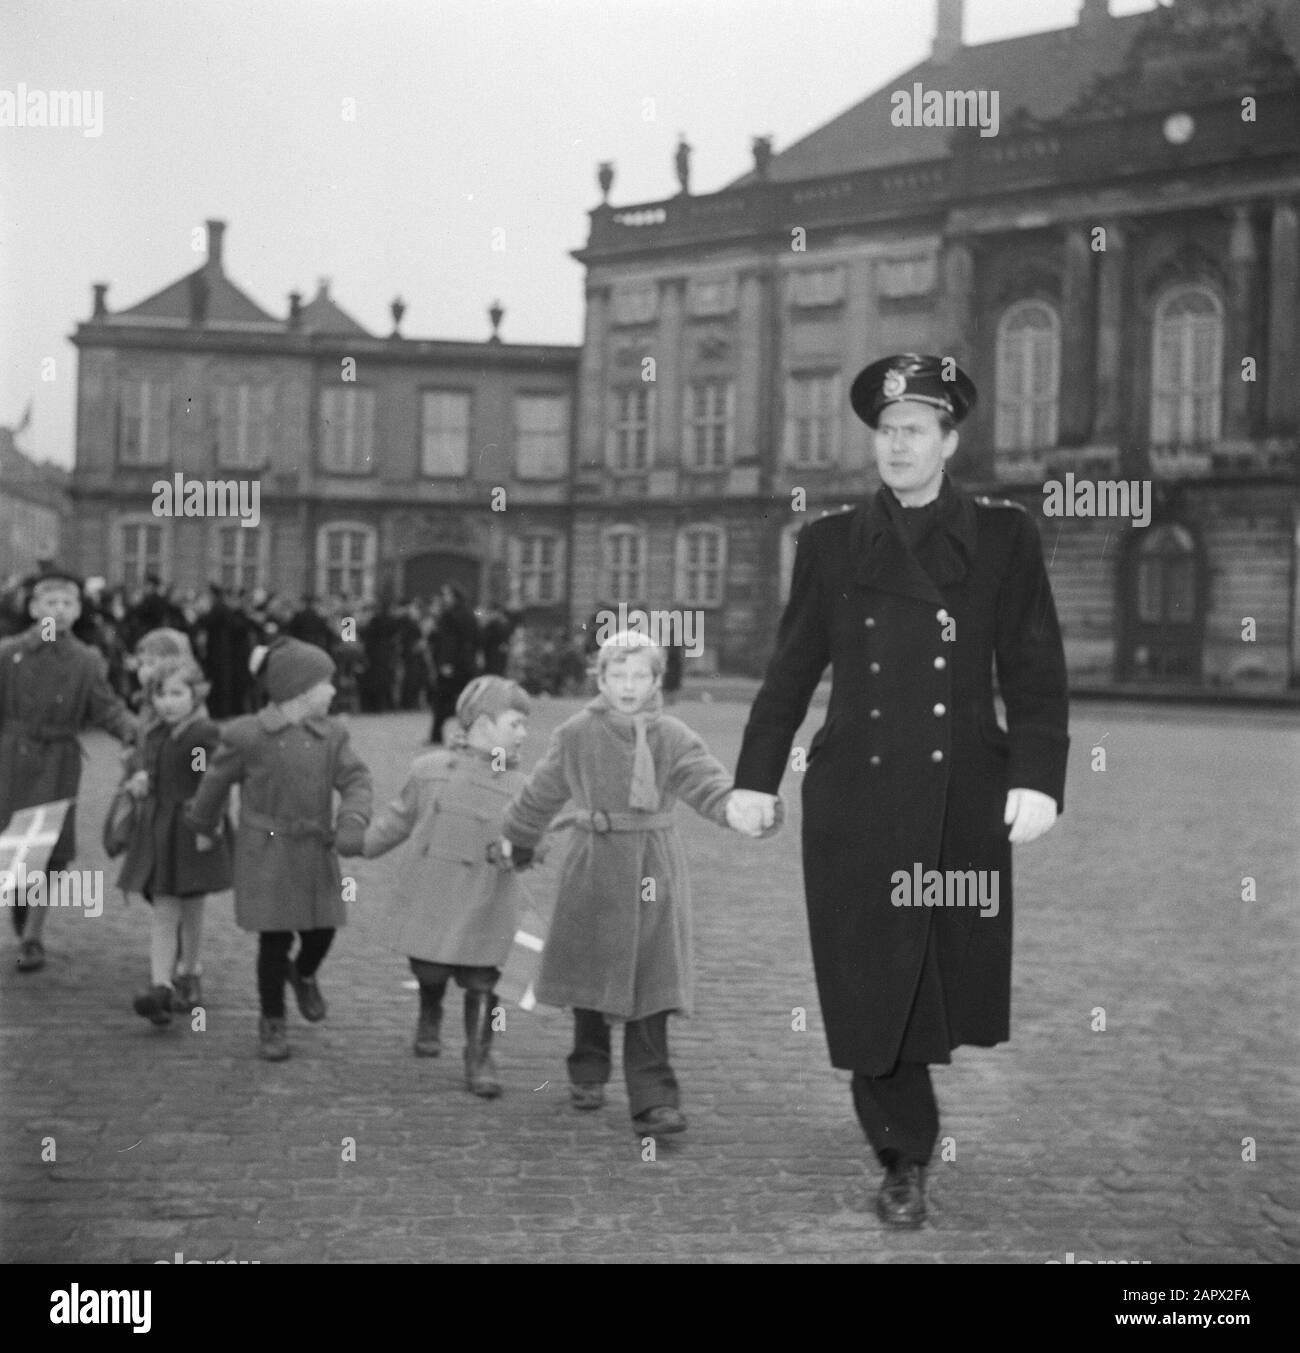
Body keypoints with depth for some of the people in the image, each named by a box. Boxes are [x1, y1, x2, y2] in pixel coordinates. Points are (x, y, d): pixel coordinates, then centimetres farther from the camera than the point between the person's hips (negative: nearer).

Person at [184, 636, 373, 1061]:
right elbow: (216, 780, 5)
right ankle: (272, 1023, 18)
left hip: (315, 851, 4)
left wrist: (352, 823, -24)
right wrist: (204, 828, 18)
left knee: (321, 930, 4)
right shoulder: (247, 735, -9)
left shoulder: (332, 734, 2)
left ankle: (304, 974, 41)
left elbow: (355, 779, -5)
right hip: (266, 852, -4)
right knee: (275, 939, -1)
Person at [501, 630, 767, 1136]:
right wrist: (516, 840, 25)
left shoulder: (671, 736, -3)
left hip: (654, 867, -1)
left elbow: (707, 780, -17)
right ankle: (587, 1075, 32)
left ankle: (653, 1099, -3)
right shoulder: (575, 735, 1)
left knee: (649, 985, -5)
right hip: (593, 866, 1)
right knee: (587, 977, 11)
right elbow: (541, 793, 14)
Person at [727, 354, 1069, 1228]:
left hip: (964, 800, 0)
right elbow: (791, 669, 10)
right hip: (857, 801, 0)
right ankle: (907, 1159, 17)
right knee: (869, 989, 0)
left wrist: (1038, 778, -10)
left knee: (954, 981, 8)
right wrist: (756, 777, 6)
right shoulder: (832, 543, 8)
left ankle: (908, 1131, 35)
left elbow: (1035, 670, 1)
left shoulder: (1003, 536, 5)